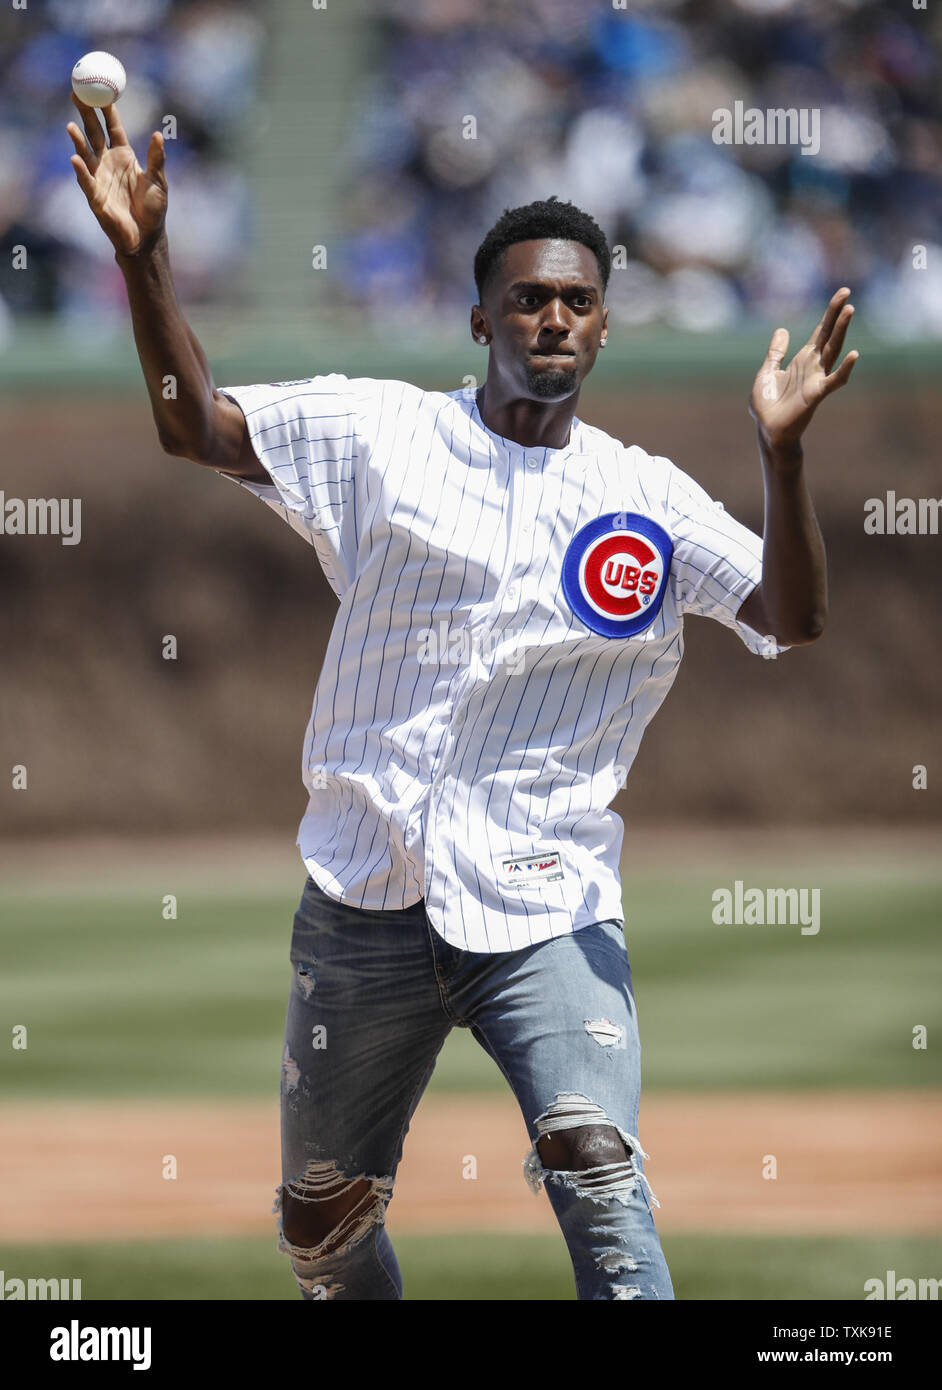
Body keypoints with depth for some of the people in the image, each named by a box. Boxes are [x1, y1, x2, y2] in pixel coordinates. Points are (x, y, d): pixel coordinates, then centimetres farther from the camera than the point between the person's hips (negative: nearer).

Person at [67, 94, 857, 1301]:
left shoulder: (645, 497, 3)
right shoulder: (379, 434, 3)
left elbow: (792, 615, -6)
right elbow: (196, 424, 3)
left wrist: (780, 452, -23)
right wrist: (141, 255, -11)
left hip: (547, 914, -2)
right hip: (366, 910, 2)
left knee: (598, 1176, -26)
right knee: (322, 1224, 14)